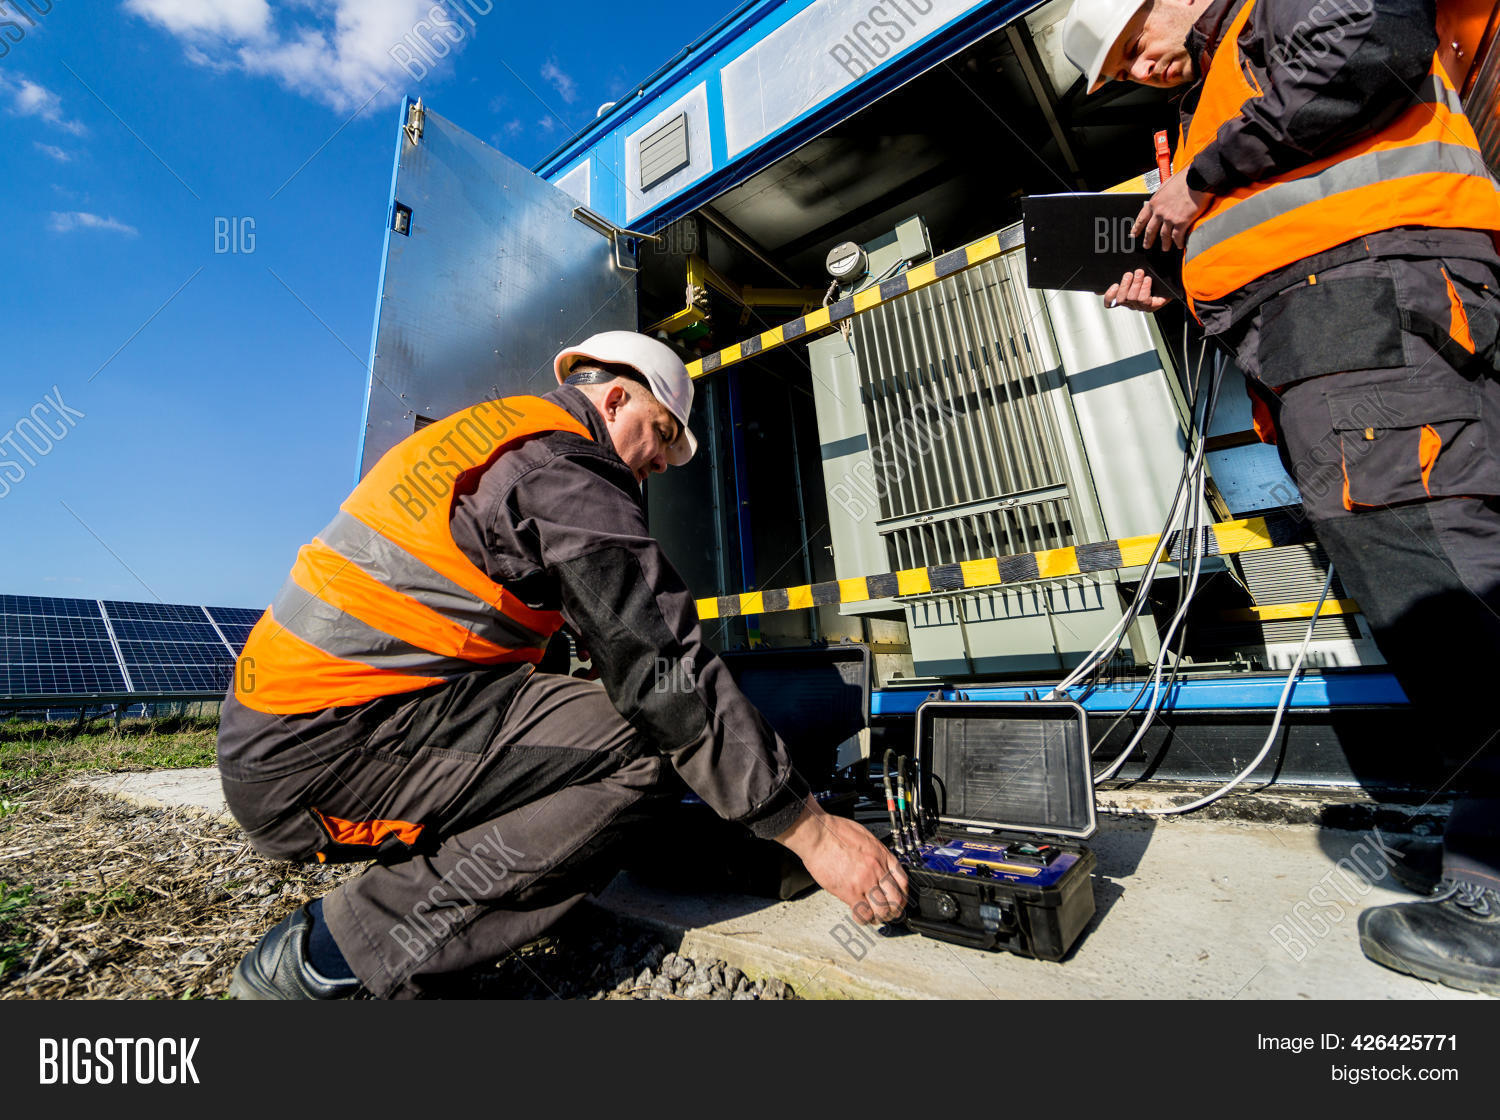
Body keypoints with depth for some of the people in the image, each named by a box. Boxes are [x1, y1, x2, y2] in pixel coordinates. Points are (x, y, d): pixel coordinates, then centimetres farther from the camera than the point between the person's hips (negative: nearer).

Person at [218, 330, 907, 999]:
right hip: (320, 751, -10)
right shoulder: (567, 463, -12)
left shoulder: (478, 434, 19)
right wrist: (810, 830, -12)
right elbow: (663, 667, -20)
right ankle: (331, 955, -9)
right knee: (637, 750, -19)